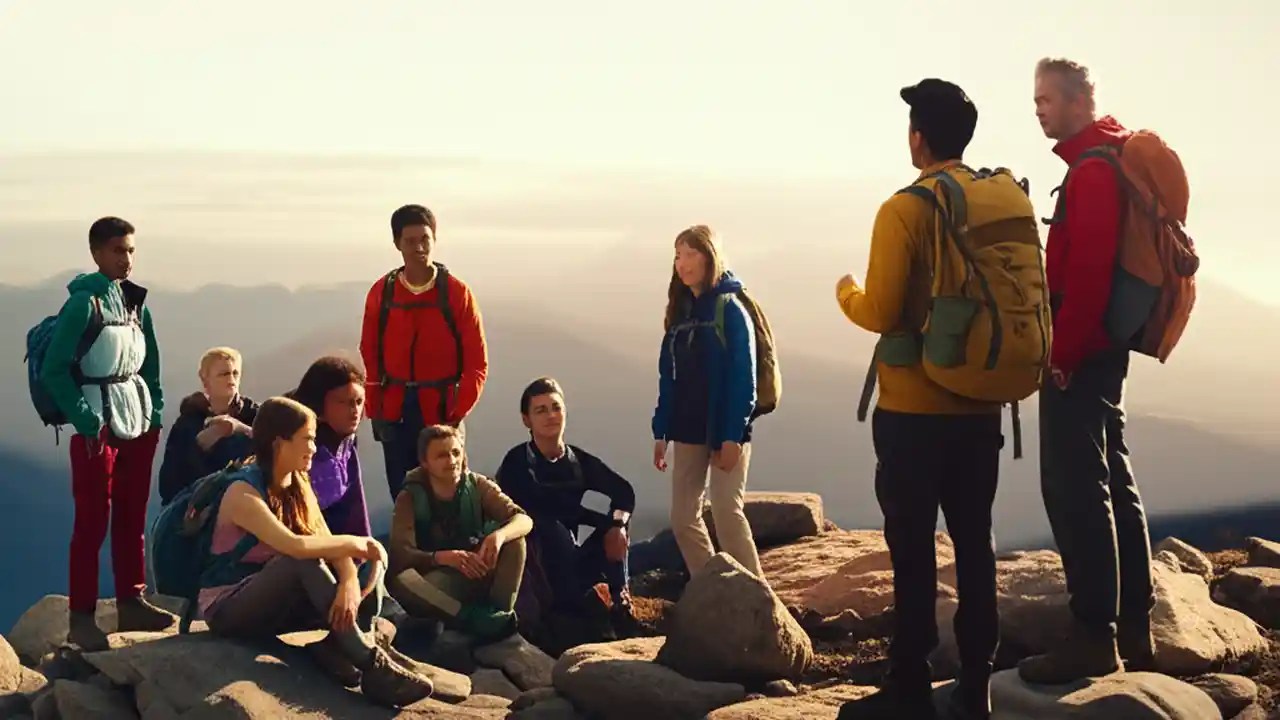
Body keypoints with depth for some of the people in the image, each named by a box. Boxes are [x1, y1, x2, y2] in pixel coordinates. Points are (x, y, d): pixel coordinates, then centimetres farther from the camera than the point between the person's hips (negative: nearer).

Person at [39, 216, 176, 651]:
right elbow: (54, 370, -15)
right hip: (98, 430, -6)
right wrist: (86, 421, -17)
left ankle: (131, 603, 22)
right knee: (92, 523, -2)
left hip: (138, 427, 6)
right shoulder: (84, 303, -12)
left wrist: (155, 414, 6)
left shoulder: (136, 302, 8)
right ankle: (81, 617, 2)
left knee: (132, 519, 12)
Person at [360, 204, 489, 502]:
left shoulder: (456, 292, -5)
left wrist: (458, 414, -11)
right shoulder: (381, 292, 2)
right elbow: (369, 356, 7)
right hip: (395, 413, 2)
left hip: (441, 412, -2)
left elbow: (477, 362, -4)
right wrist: (373, 411, 2)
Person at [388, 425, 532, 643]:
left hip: (477, 576, 2)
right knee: (399, 578, -34)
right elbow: (400, 555, -22)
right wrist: (442, 557, -41)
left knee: (514, 540, -21)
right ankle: (475, 617, -42)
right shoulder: (410, 498, -10)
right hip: (434, 584, -2)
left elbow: (524, 520, -15)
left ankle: (500, 613, -33)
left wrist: (499, 535, -38)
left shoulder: (477, 486, -4)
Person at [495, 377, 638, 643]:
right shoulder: (518, 462, -12)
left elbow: (624, 491, -3)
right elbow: (546, 507, -26)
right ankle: (576, 614, -39)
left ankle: (617, 604, -27)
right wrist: (606, 522, -21)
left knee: (613, 530, -16)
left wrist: (617, 524, -25)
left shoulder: (579, 460, 4)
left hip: (569, 562, 5)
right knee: (551, 529, -32)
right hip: (526, 556, -5)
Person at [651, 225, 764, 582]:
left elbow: (743, 376, -13)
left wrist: (733, 435, -19)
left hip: (725, 430, -7)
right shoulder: (681, 310, 11)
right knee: (683, 517, 6)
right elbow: (668, 375, 13)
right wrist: (661, 431, 10)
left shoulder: (729, 308, -8)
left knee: (727, 514, -9)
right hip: (688, 429, 7)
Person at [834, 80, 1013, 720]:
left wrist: (845, 292, 7)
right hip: (982, 405, 5)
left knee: (912, 550, 1)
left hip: (914, 409, -5)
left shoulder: (905, 210, -12)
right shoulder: (1011, 203, 4)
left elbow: (880, 313, -14)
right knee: (974, 543, 10)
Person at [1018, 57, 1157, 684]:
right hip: (1101, 347, 11)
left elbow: (1086, 270, -23)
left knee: (1074, 489, -10)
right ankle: (1133, 632, 19)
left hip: (1080, 351, -11)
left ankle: (1094, 637, -8)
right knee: (1111, 483, 13)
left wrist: (1063, 350, -20)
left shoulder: (1092, 169, -15)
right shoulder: (1110, 158, 17)